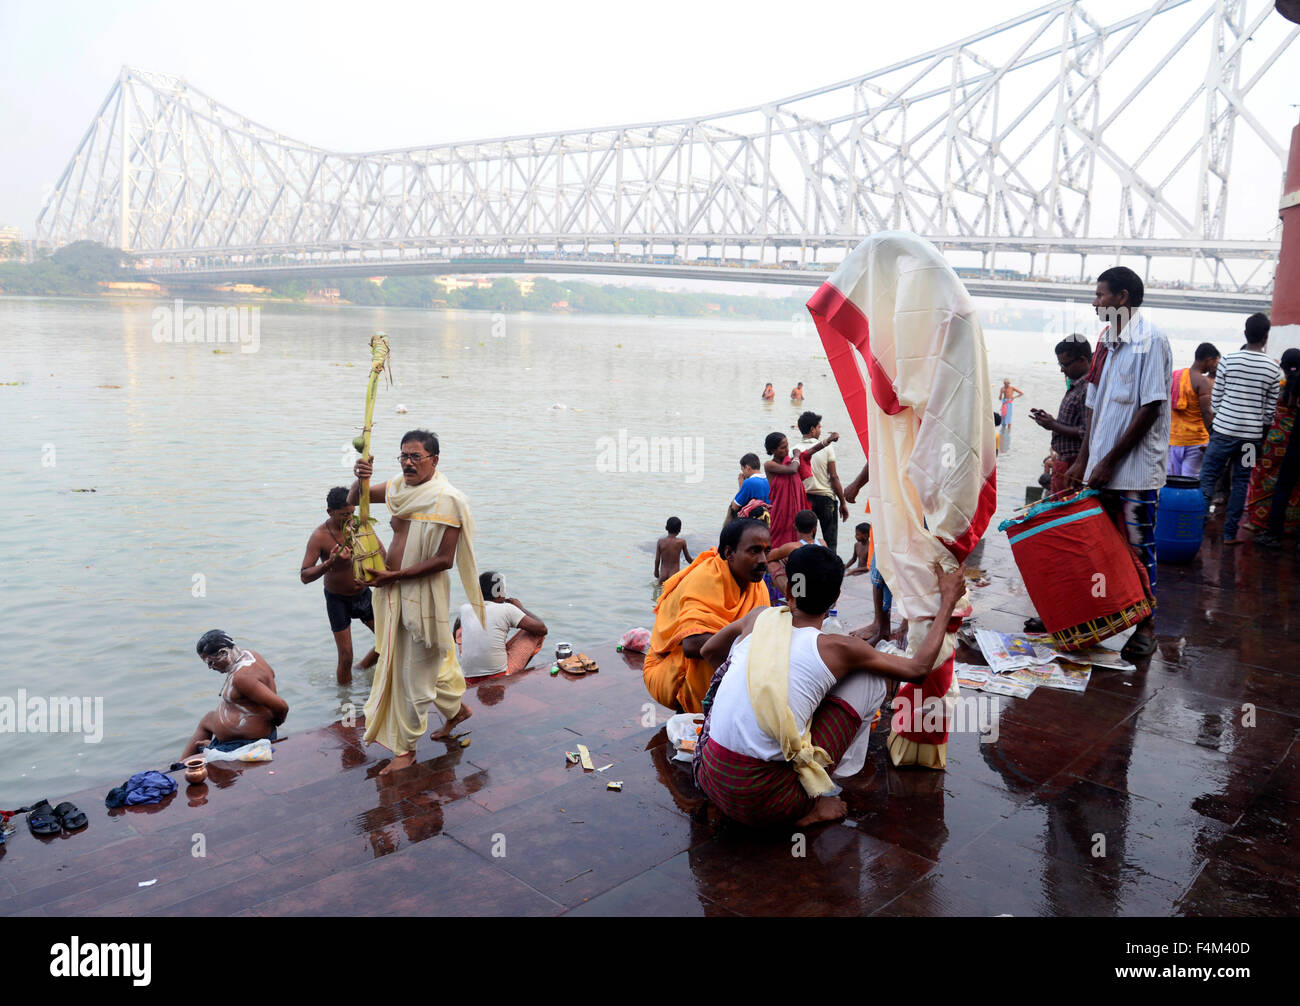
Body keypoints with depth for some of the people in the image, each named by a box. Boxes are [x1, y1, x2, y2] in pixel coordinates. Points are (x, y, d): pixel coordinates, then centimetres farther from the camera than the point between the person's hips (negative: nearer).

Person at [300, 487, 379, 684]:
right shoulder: (320, 536, -20)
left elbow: (381, 554, 2)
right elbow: (304, 576, -24)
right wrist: (329, 563, -41)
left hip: (363, 593, 4)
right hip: (337, 599, -4)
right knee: (346, 657, -3)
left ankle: (362, 668, 31)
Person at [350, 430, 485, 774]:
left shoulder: (445, 498, -19)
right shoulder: (399, 487, 5)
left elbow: (444, 559, -22)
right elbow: (355, 499, 11)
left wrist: (394, 575, -22)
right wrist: (360, 478, -12)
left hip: (423, 593, -7)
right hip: (394, 591, 8)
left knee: (415, 672, 5)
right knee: (434, 659, 23)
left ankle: (406, 747, 19)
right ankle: (456, 709, 46)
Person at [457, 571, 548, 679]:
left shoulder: (465, 608, 3)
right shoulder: (507, 609, -7)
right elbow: (542, 629, -2)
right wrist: (521, 608, 13)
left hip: (469, 681, 4)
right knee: (536, 633, 12)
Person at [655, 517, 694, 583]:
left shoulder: (661, 541, -1)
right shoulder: (681, 542, -5)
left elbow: (657, 560, 4)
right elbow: (688, 559, 7)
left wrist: (656, 570, 22)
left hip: (662, 576, 3)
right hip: (674, 577, -3)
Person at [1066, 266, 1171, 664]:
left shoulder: (1150, 340, -10)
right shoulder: (1108, 342, 14)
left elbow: (1150, 408, -15)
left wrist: (1110, 460, -14)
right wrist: (1083, 460, 11)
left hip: (1136, 468, -7)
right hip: (1103, 467, 7)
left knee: (1139, 548, 1)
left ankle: (1145, 627, 13)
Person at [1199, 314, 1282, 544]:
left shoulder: (1228, 360, -6)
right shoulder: (1273, 369, -1)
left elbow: (1215, 399, -1)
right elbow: (1270, 410, 3)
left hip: (1224, 430, -2)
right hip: (1252, 434, 2)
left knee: (1207, 477, 3)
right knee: (1241, 482, 9)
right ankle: (1230, 533, 13)